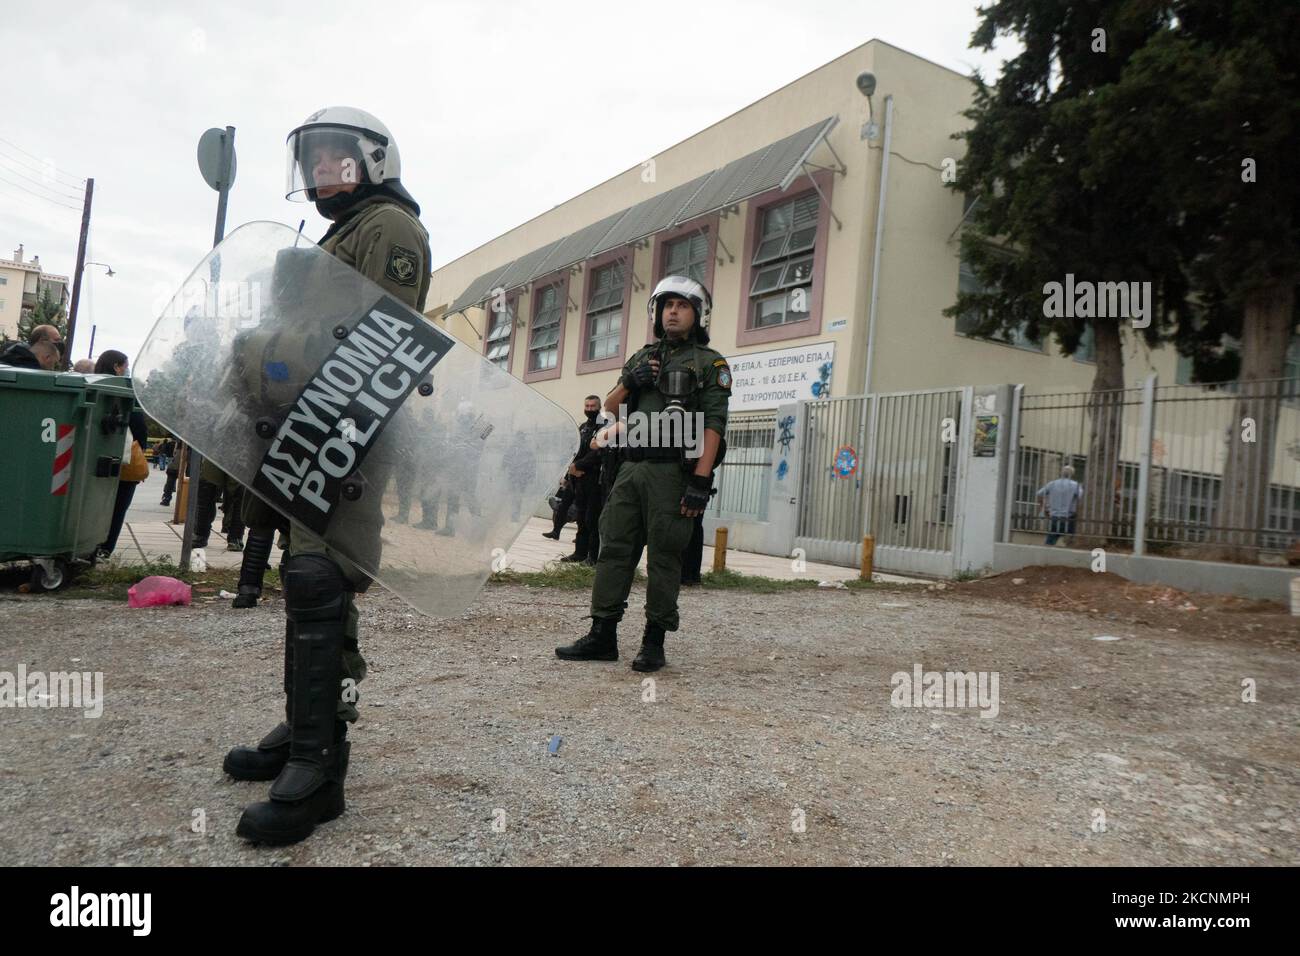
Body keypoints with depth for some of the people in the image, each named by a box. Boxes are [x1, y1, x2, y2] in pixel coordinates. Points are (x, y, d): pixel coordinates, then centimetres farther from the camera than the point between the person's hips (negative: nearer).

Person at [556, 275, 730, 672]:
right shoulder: (642, 358, 21)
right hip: (631, 467, 6)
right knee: (615, 549, 4)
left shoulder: (709, 363, 2)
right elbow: (610, 407, 21)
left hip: (672, 473, -5)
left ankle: (654, 643, 6)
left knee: (663, 557, -2)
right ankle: (602, 636, 11)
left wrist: (700, 481, -18)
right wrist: (628, 383, -1)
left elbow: (713, 426, -8)